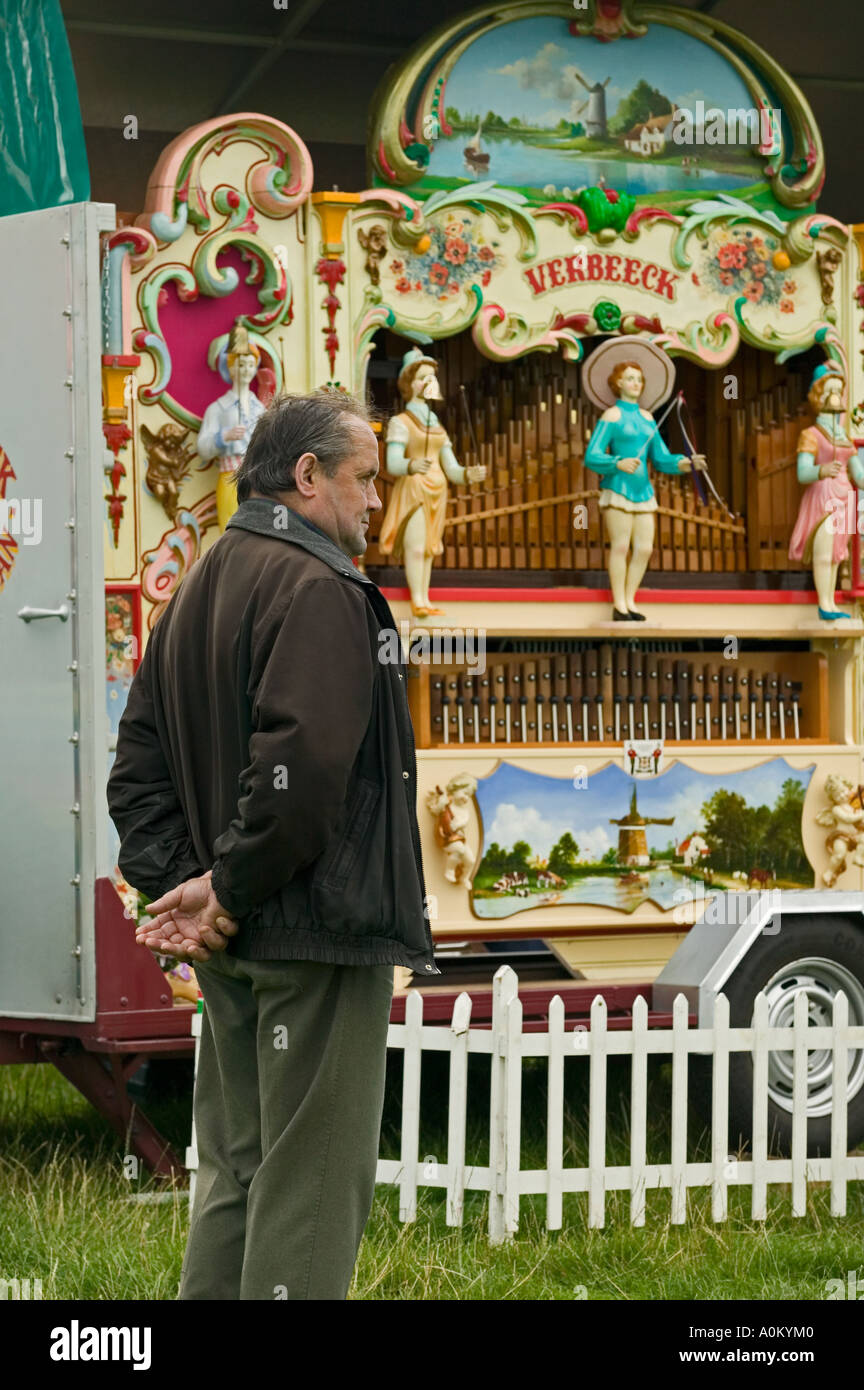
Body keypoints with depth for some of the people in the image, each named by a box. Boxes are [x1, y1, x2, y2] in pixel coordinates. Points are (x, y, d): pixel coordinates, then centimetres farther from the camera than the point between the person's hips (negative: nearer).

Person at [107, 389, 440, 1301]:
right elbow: (302, 765, -26)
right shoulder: (318, 591, -15)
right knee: (313, 1176, -4)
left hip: (232, 949, 9)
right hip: (317, 931, -9)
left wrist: (172, 883, 4)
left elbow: (139, 764, 15)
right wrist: (230, 891, -17)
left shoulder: (195, 592, 16)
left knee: (235, 1167, 15)